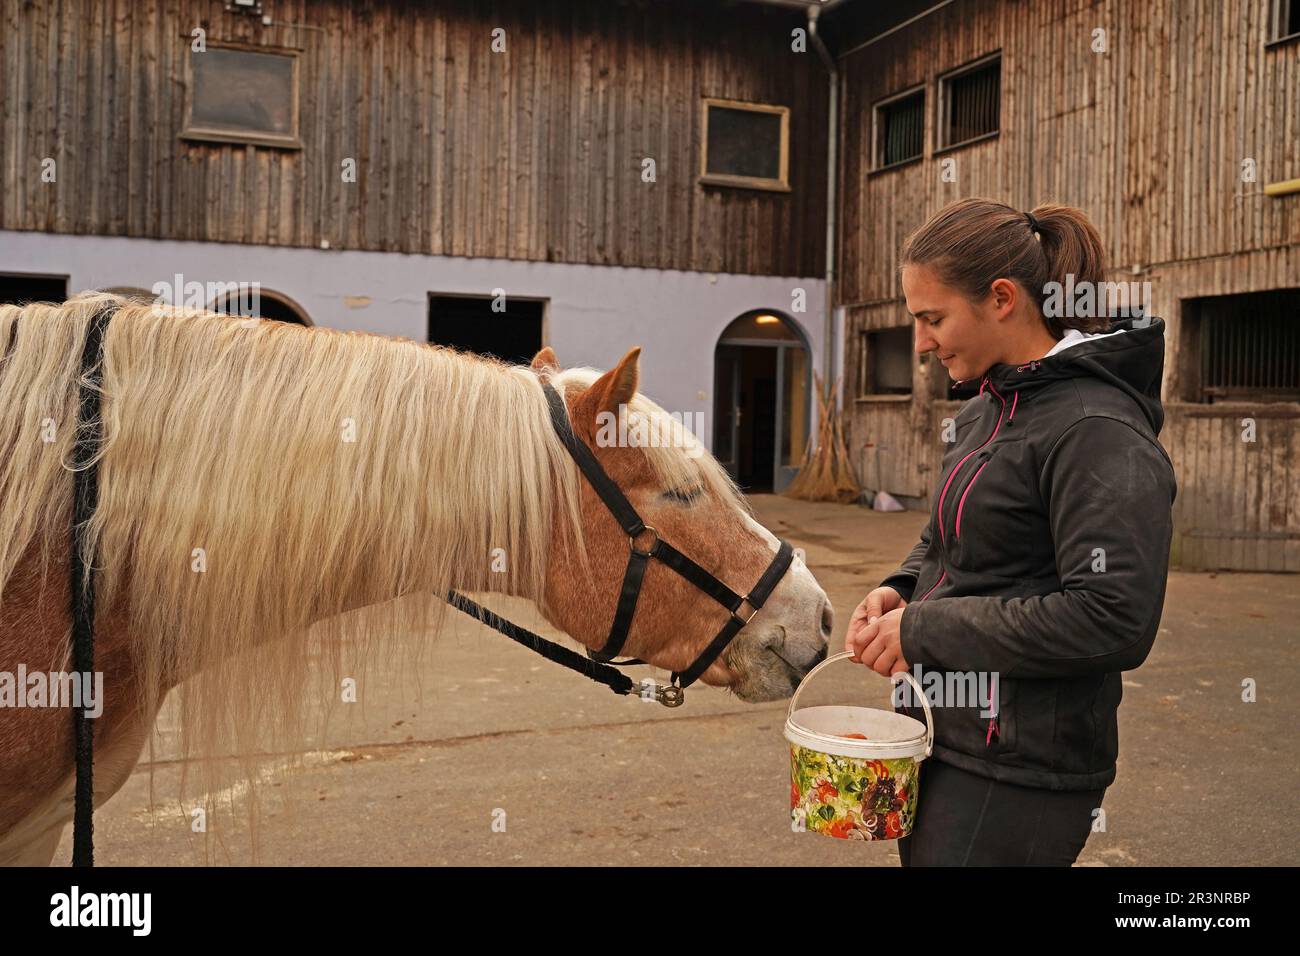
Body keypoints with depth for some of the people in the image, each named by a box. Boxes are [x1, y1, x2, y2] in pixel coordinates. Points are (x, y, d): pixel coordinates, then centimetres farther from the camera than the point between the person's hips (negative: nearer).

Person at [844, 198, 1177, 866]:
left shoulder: (1098, 431, -19)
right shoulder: (984, 410, 9)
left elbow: (1113, 621, -26)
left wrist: (926, 630, -22)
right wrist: (902, 591, 0)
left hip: (1013, 775, -9)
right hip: (940, 737, 9)